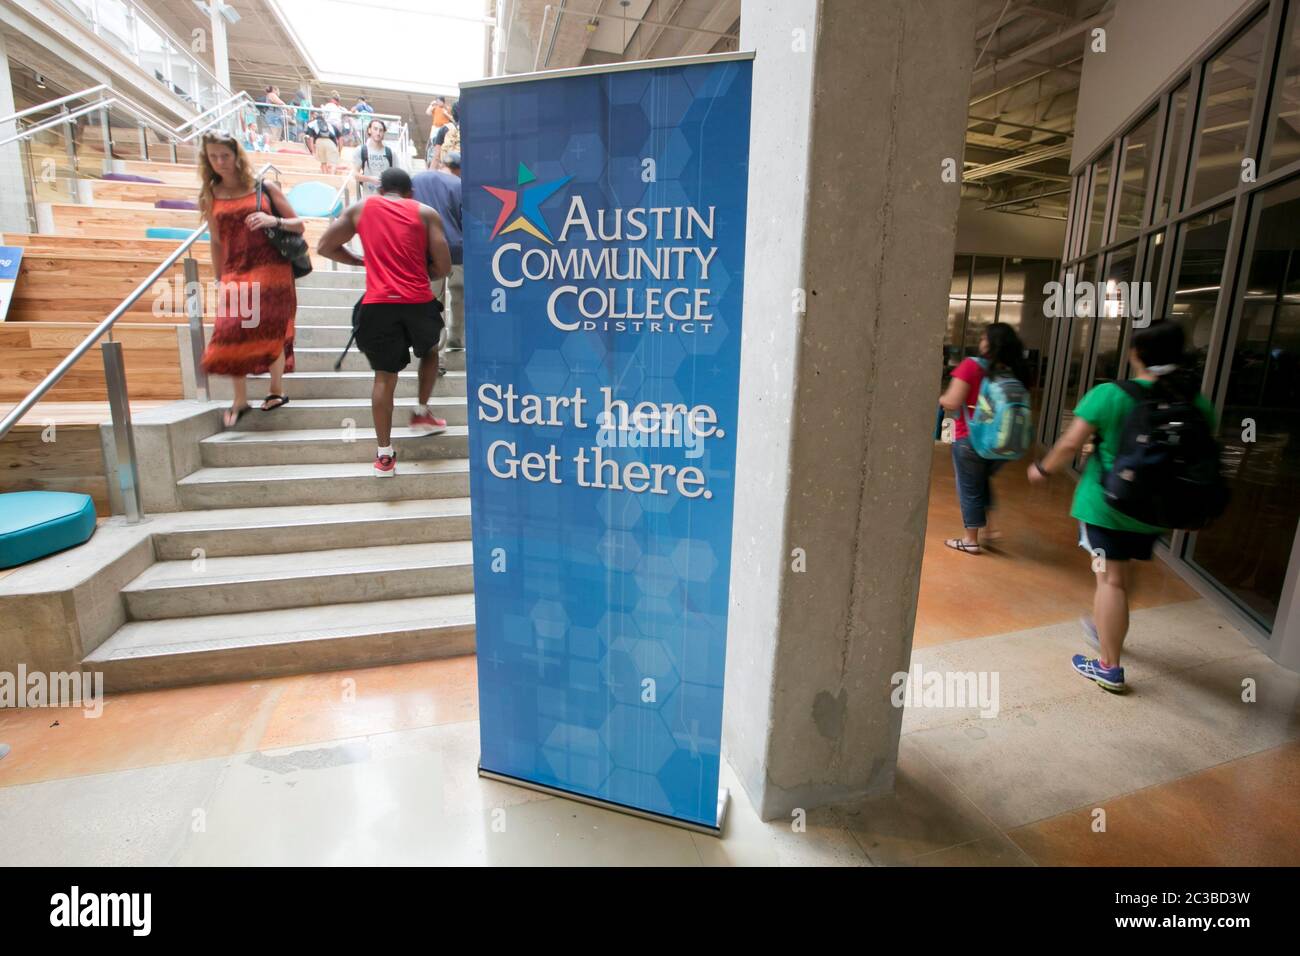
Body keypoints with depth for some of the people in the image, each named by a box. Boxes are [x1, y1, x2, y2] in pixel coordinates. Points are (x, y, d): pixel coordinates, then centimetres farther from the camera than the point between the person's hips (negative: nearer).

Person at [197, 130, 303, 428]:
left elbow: (299, 224, 2)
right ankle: (240, 400, 5)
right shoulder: (210, 196, 8)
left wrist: (274, 220, -17)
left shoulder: (264, 188, 1)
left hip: (271, 270, -2)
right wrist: (219, 280, 14)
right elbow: (216, 242, 14)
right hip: (234, 274, 3)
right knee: (231, 334, -5)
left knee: (271, 332, -2)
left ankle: (276, 390, 14)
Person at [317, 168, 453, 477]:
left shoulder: (360, 208, 14)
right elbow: (443, 266, 3)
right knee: (430, 352, 30)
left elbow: (325, 248, 15)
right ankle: (421, 414, 29)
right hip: (418, 302, -1)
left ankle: (384, 454, 6)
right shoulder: (426, 213, 9)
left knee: (384, 376, 7)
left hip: (378, 304, 1)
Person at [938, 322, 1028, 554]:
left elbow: (952, 403, -16)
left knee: (969, 488, 7)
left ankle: (970, 539, 16)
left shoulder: (971, 366, -13)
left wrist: (939, 399, 3)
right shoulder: (1013, 371, 3)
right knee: (982, 482, 26)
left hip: (971, 439, -5)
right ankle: (987, 530, 26)